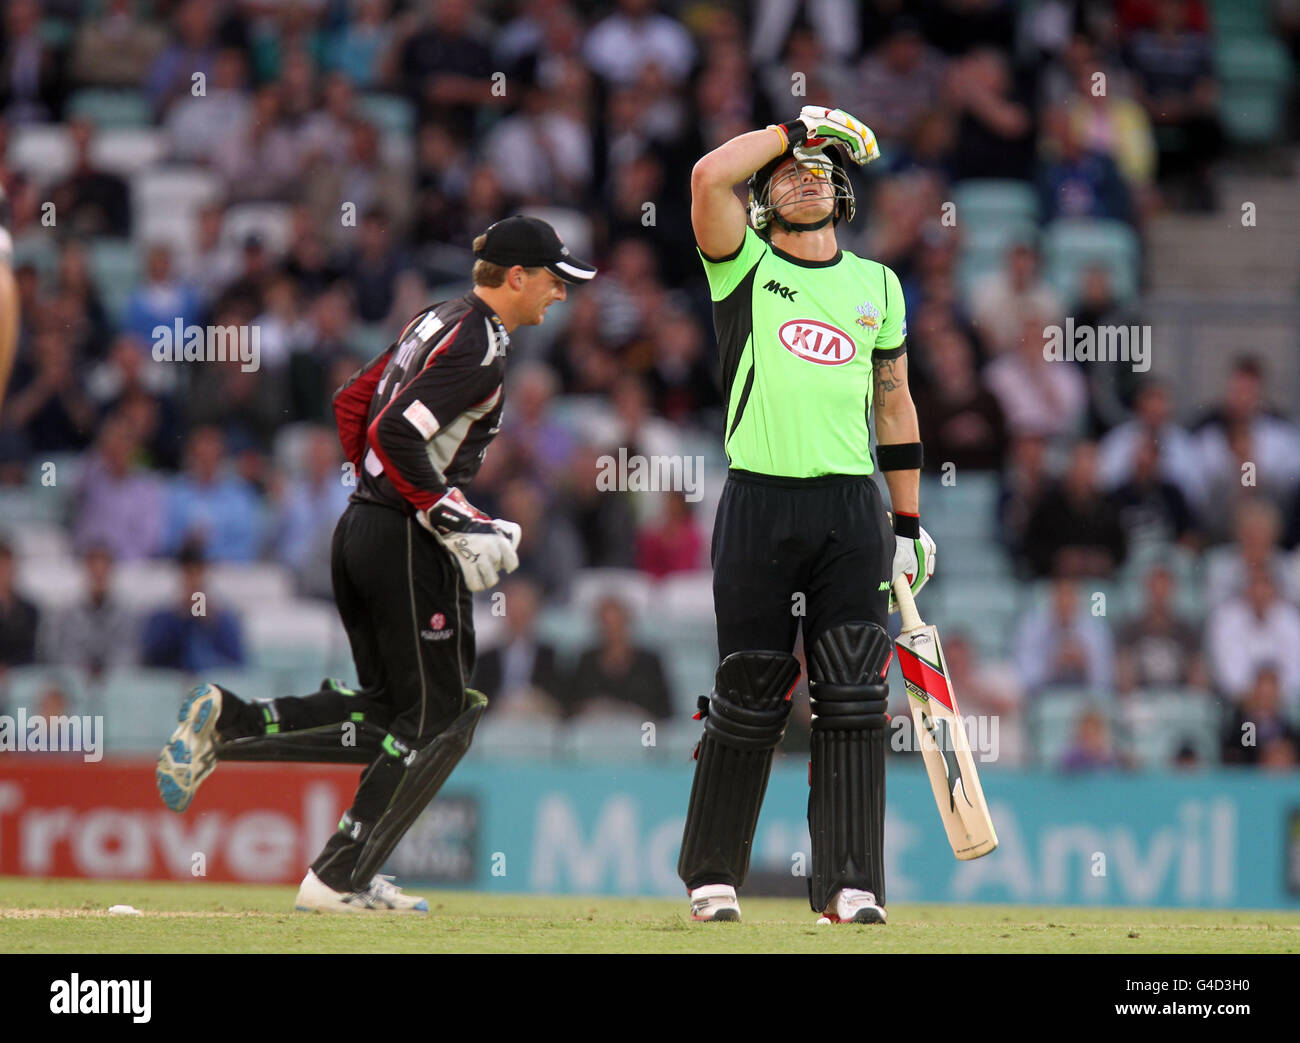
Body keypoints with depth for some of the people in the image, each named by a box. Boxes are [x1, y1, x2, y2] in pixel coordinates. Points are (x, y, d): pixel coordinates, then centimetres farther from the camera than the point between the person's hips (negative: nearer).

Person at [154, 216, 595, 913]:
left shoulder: (437, 322, 14)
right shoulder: (478, 345, -14)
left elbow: (351, 402, 21)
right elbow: (396, 433, -23)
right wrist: (453, 521, -19)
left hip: (360, 529, 9)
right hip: (409, 544, -9)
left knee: (389, 716, 15)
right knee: (438, 720, 1)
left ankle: (227, 721, 1)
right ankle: (337, 882, 0)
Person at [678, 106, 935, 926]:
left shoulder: (877, 285, 16)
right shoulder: (744, 267, 5)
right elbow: (710, 176, -13)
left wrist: (909, 523, 15)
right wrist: (794, 130, -1)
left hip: (853, 508, 3)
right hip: (761, 503, -3)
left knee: (854, 702, -5)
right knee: (750, 698, 0)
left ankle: (851, 885, -6)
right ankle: (712, 877, 13)